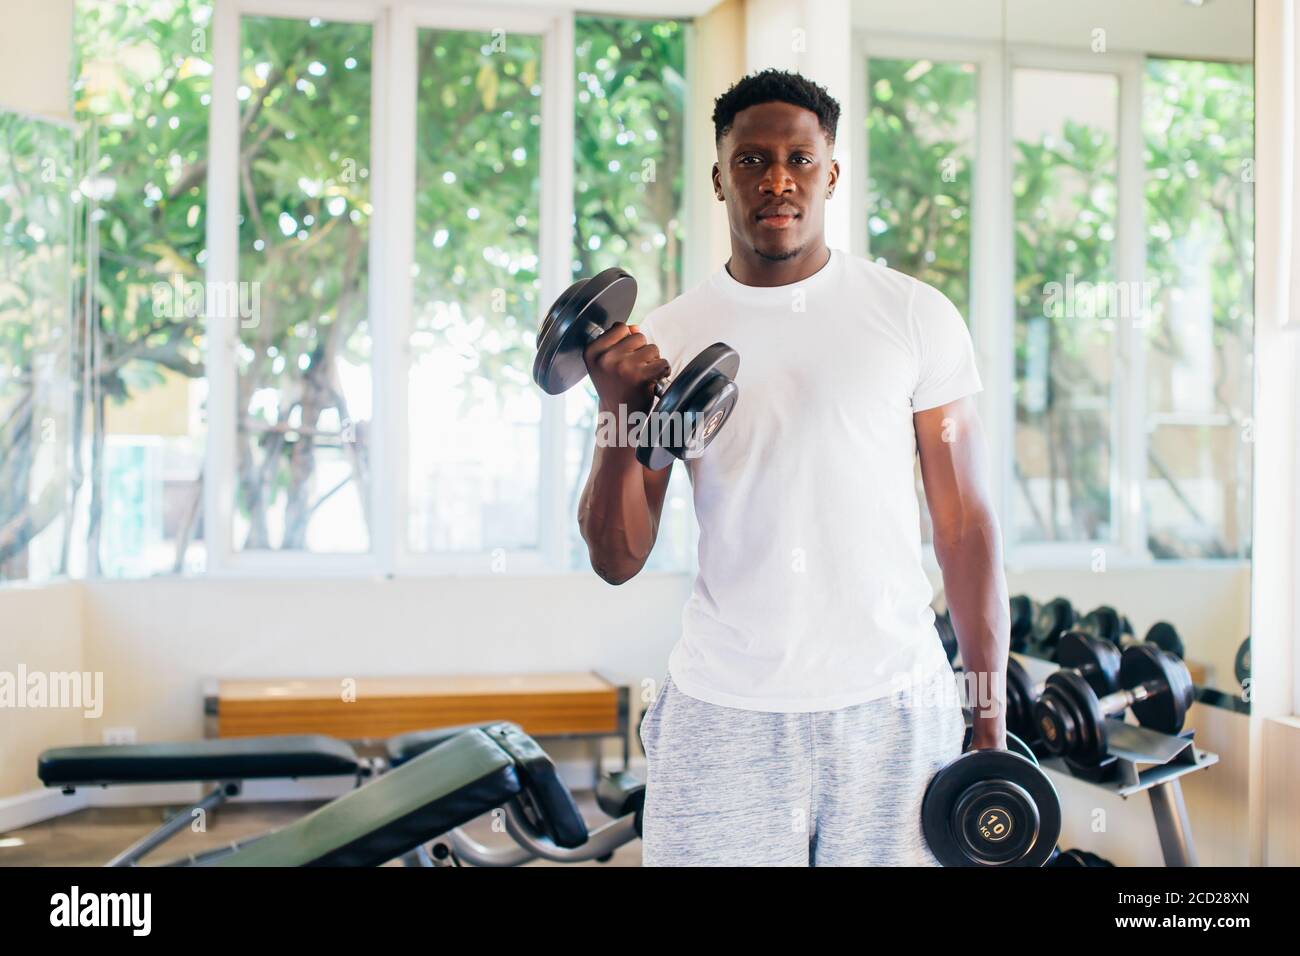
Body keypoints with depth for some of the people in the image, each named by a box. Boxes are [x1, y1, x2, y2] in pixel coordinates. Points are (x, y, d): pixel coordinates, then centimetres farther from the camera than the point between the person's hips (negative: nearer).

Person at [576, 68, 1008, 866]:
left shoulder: (915, 315, 0)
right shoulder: (667, 337, 3)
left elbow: (964, 520, 2)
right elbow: (618, 560, 1)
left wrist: (992, 717, -1)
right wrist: (622, 418, -15)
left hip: (894, 704, 0)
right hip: (723, 712, 1)